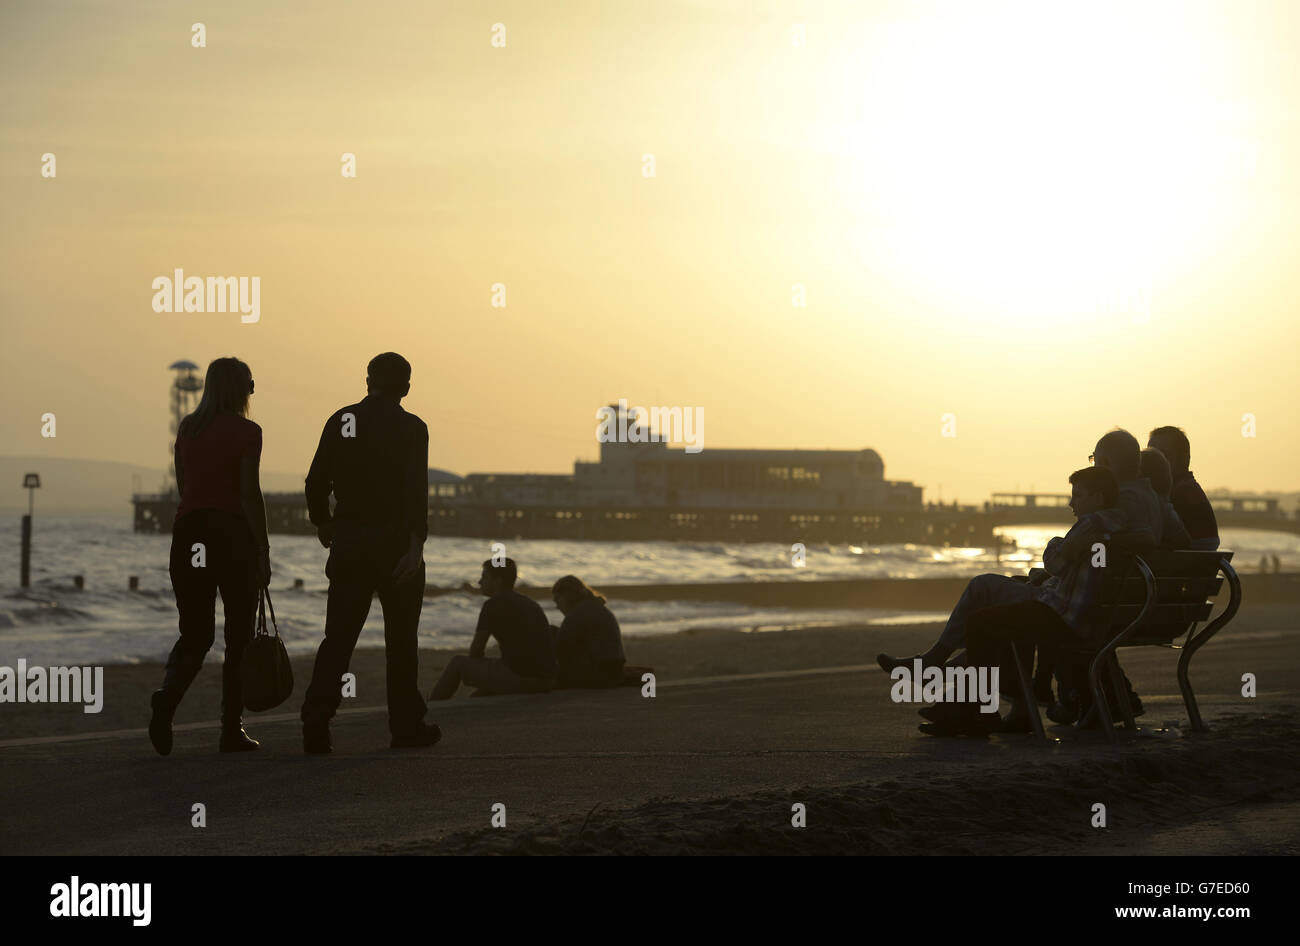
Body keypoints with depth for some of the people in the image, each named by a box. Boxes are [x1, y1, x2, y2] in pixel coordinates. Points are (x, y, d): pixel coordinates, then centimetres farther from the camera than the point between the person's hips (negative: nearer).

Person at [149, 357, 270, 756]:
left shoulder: (187, 429, 11)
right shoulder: (246, 432, -7)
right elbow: (249, 494, -11)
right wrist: (263, 551, -8)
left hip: (189, 532, 5)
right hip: (233, 534, -5)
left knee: (194, 634, 8)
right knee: (239, 636, 7)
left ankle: (168, 696, -21)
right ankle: (232, 730, 7)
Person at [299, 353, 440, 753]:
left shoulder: (341, 421, 5)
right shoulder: (410, 427, -5)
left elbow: (316, 481, 5)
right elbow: (416, 489, -16)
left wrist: (323, 524, 21)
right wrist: (416, 544, -21)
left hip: (348, 542, 3)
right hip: (395, 542, -3)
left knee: (338, 636, 0)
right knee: (401, 638, 9)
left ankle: (316, 721, -15)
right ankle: (407, 726, 16)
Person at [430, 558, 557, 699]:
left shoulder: (492, 605, -5)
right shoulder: (531, 604, 19)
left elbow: (475, 652, -1)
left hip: (518, 679, -7)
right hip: (545, 682, 7)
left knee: (458, 663, 18)